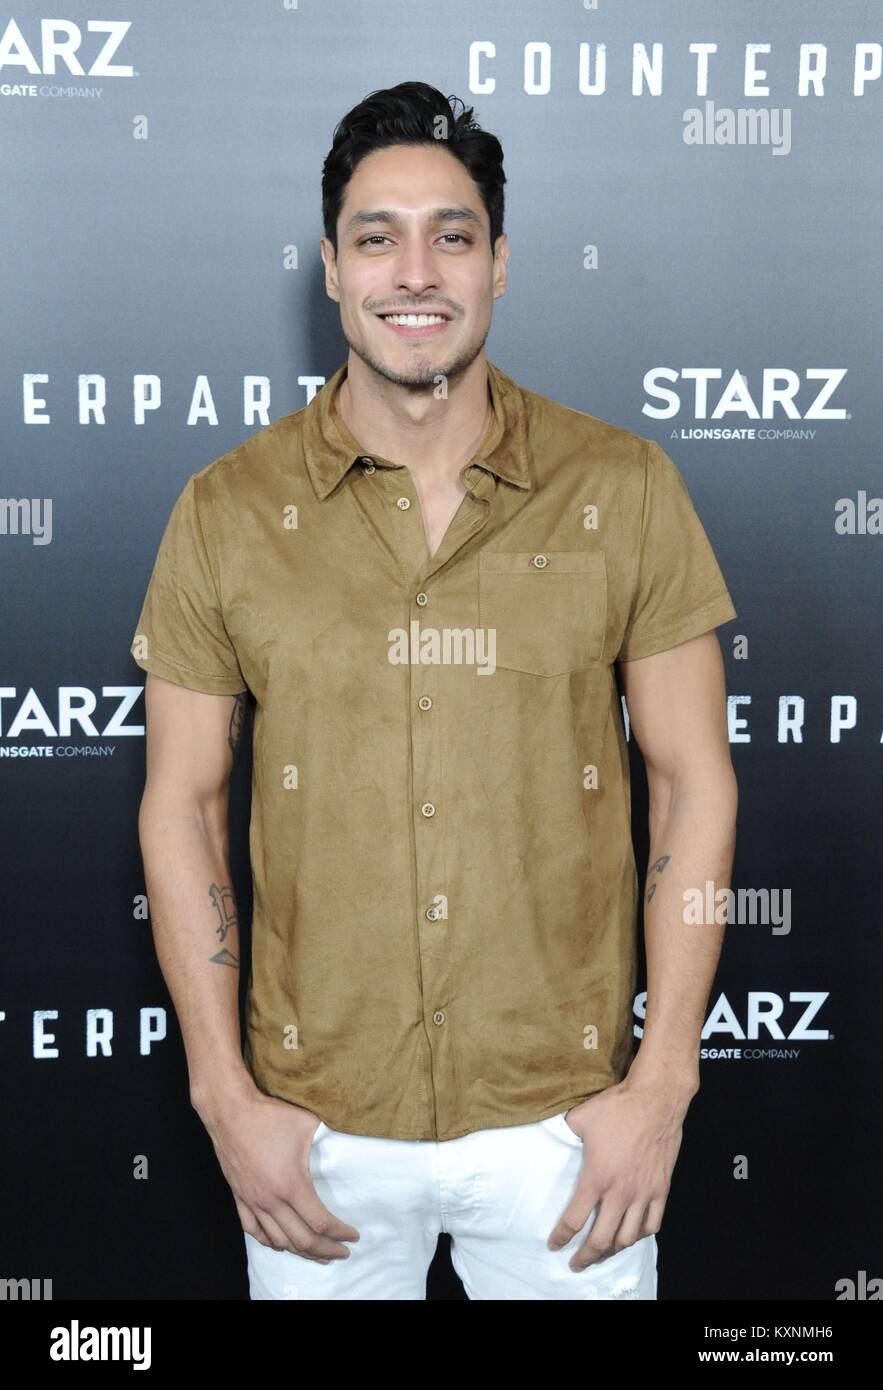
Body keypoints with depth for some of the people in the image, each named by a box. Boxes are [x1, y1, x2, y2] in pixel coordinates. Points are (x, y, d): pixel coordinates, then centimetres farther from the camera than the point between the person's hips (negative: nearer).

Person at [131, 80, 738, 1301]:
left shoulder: (625, 490, -6)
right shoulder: (226, 512, -4)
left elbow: (695, 784, -2)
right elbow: (182, 806, 0)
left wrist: (660, 1083, -6)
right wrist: (226, 1099, -4)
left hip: (565, 1117, 0)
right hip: (316, 1122, 1)